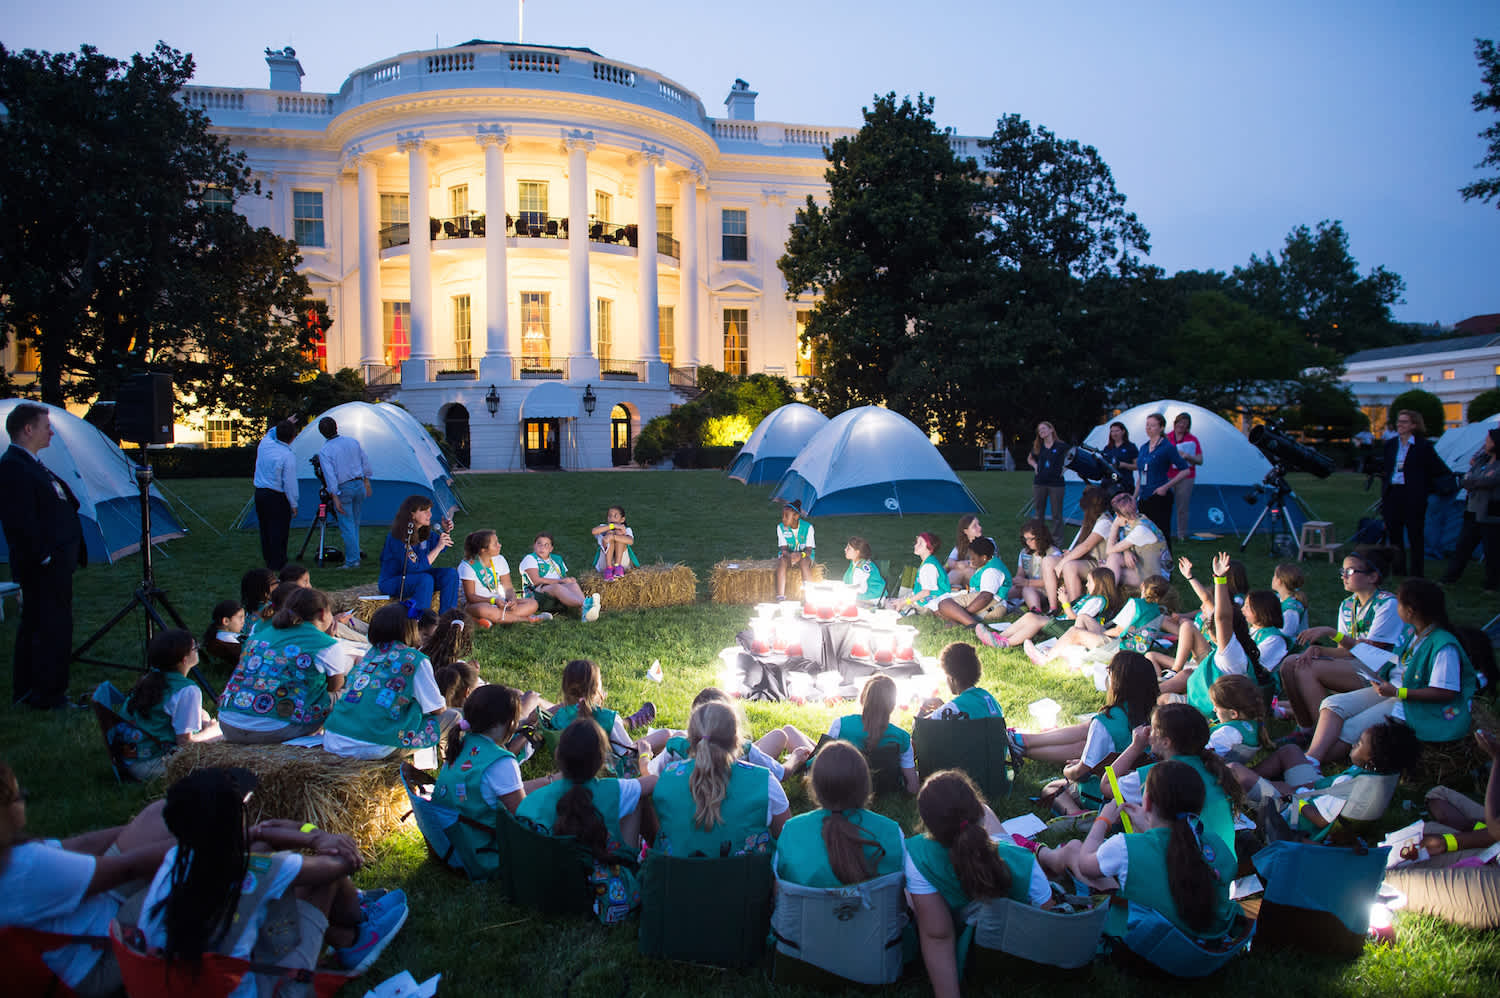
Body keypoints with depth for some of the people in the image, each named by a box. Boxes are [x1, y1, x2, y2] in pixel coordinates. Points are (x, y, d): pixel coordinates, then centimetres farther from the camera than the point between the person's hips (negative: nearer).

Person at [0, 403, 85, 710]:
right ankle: (49, 696, 5)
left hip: (54, 563, 11)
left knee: (34, 627, 17)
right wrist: (44, 555, -19)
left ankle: (25, 691, 28)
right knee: (53, 629, -3)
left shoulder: (31, 465, 16)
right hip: (45, 568, -11)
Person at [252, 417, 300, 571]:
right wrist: (293, 504, -8)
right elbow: (289, 482, -15)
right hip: (277, 497, -7)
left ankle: (268, 562, 26)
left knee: (265, 529, 16)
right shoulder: (288, 456, -17)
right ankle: (277, 565, 0)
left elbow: (270, 432, 29)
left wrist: (283, 425, 32)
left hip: (259, 493, 8)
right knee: (279, 531, -1)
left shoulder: (265, 443, 1)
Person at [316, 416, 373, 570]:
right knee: (355, 523, 17)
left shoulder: (325, 452, -10)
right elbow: (365, 462, 11)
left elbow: (330, 475, -16)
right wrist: (367, 482, 21)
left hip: (343, 489, -5)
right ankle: (354, 555, 24)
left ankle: (352, 560, 1)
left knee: (347, 525, 1)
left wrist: (335, 498, -16)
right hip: (359, 485, 5)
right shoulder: (353, 442, 5)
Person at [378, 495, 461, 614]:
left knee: (450, 574, -15)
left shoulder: (424, 531, -1)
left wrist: (446, 532, -2)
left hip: (417, 576, 7)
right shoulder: (397, 538, -24)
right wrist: (438, 547, -30)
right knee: (426, 579, -34)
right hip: (392, 582, -7)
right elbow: (415, 567, -29)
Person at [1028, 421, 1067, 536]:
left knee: (1056, 514, 2)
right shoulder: (1037, 447, 7)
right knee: (1038, 512, 10)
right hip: (1039, 483, 4)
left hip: (1056, 483, -4)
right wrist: (1035, 466, 7)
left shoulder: (1061, 446, -4)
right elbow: (1030, 459, 25)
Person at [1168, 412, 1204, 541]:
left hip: (1185, 478, -1)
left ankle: (1181, 535, 11)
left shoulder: (1193, 440, 3)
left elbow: (1200, 461, 2)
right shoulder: (1166, 439, 6)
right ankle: (1164, 533, 5)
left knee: (1182, 508, 1)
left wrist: (1187, 456, -16)